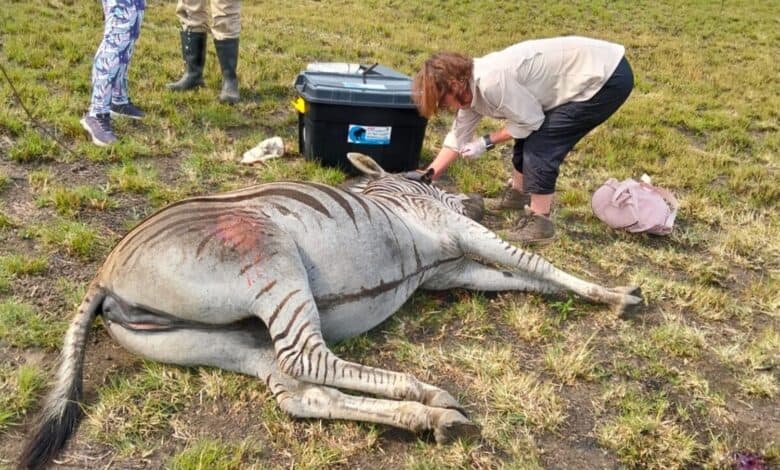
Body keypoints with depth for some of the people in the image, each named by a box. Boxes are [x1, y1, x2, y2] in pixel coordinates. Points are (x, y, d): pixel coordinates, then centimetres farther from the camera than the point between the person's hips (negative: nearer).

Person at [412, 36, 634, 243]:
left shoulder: (491, 81, -27)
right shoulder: (472, 85, 4)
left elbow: (531, 119, -18)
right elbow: (459, 137, 12)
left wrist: (487, 141, -7)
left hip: (608, 78, -9)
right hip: (589, 72, 10)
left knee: (539, 145, -11)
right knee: (527, 137, 16)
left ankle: (539, 222, -1)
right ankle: (518, 193, 36)